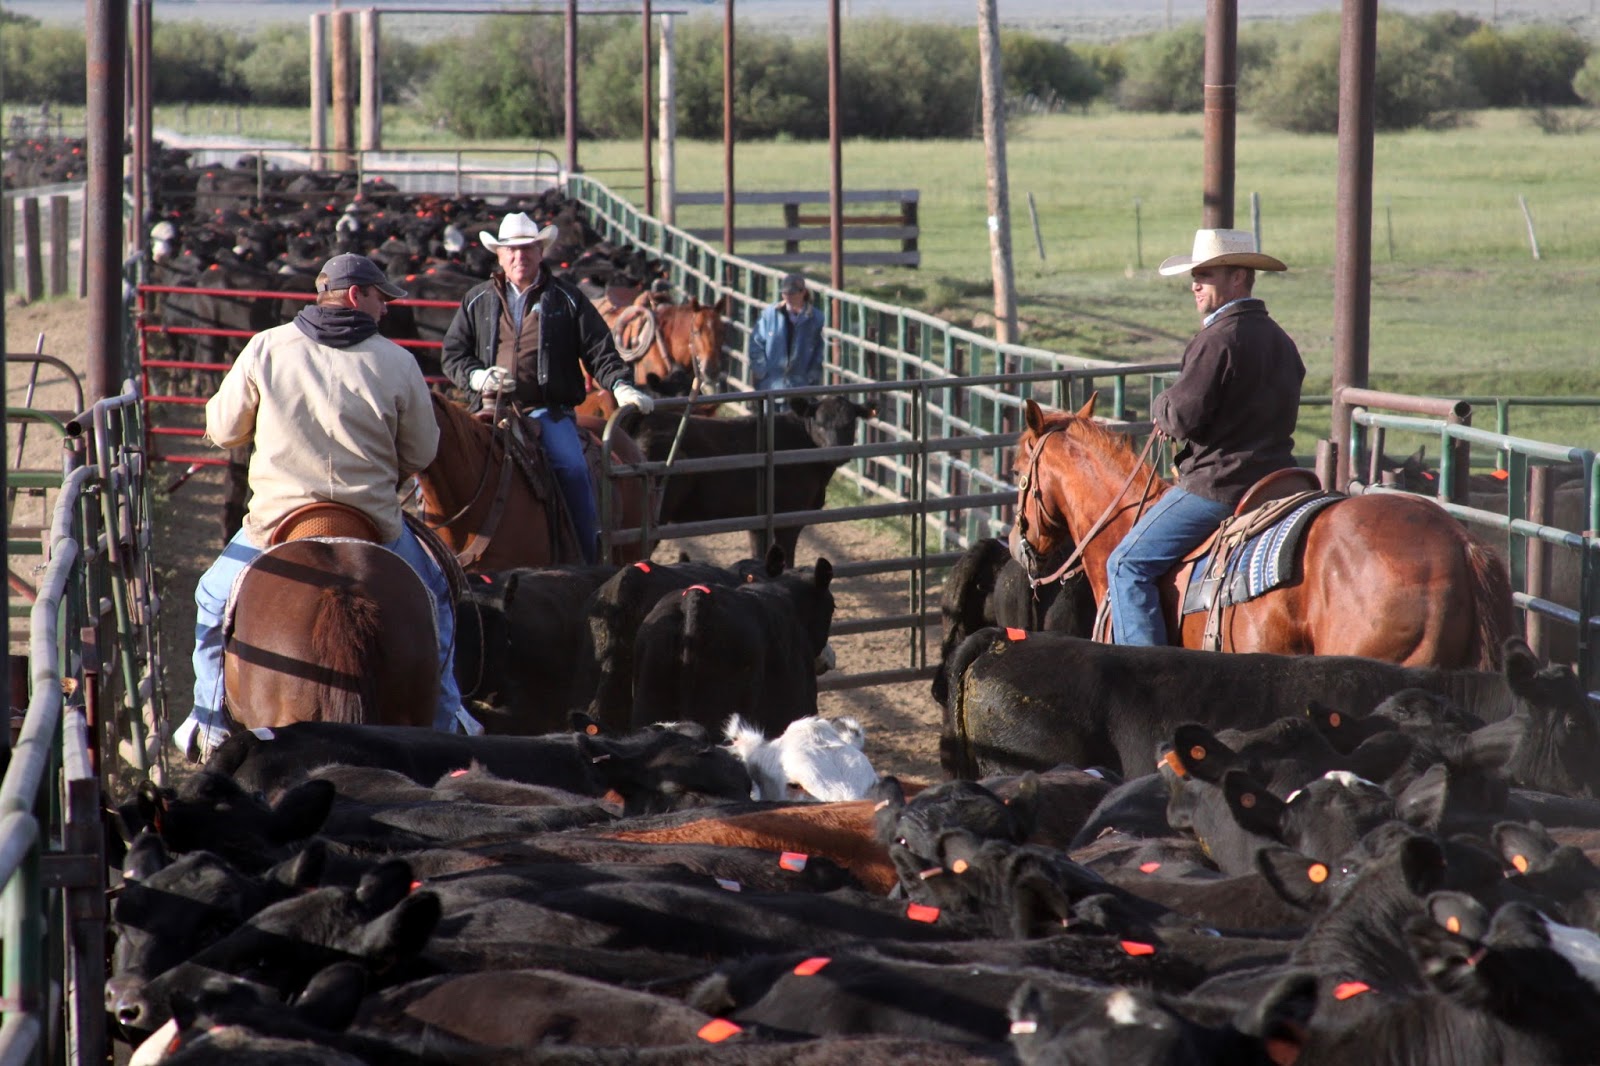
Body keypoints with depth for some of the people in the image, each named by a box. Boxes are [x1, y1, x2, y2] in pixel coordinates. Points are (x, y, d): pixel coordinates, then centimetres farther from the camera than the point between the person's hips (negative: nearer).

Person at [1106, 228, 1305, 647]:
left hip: (1219, 485, -10)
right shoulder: (1280, 341, 13)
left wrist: (1161, 408, 3)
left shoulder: (1219, 339, -17)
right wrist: (1175, 418, 14)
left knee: (1128, 565, -4)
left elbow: (1183, 418, -21)